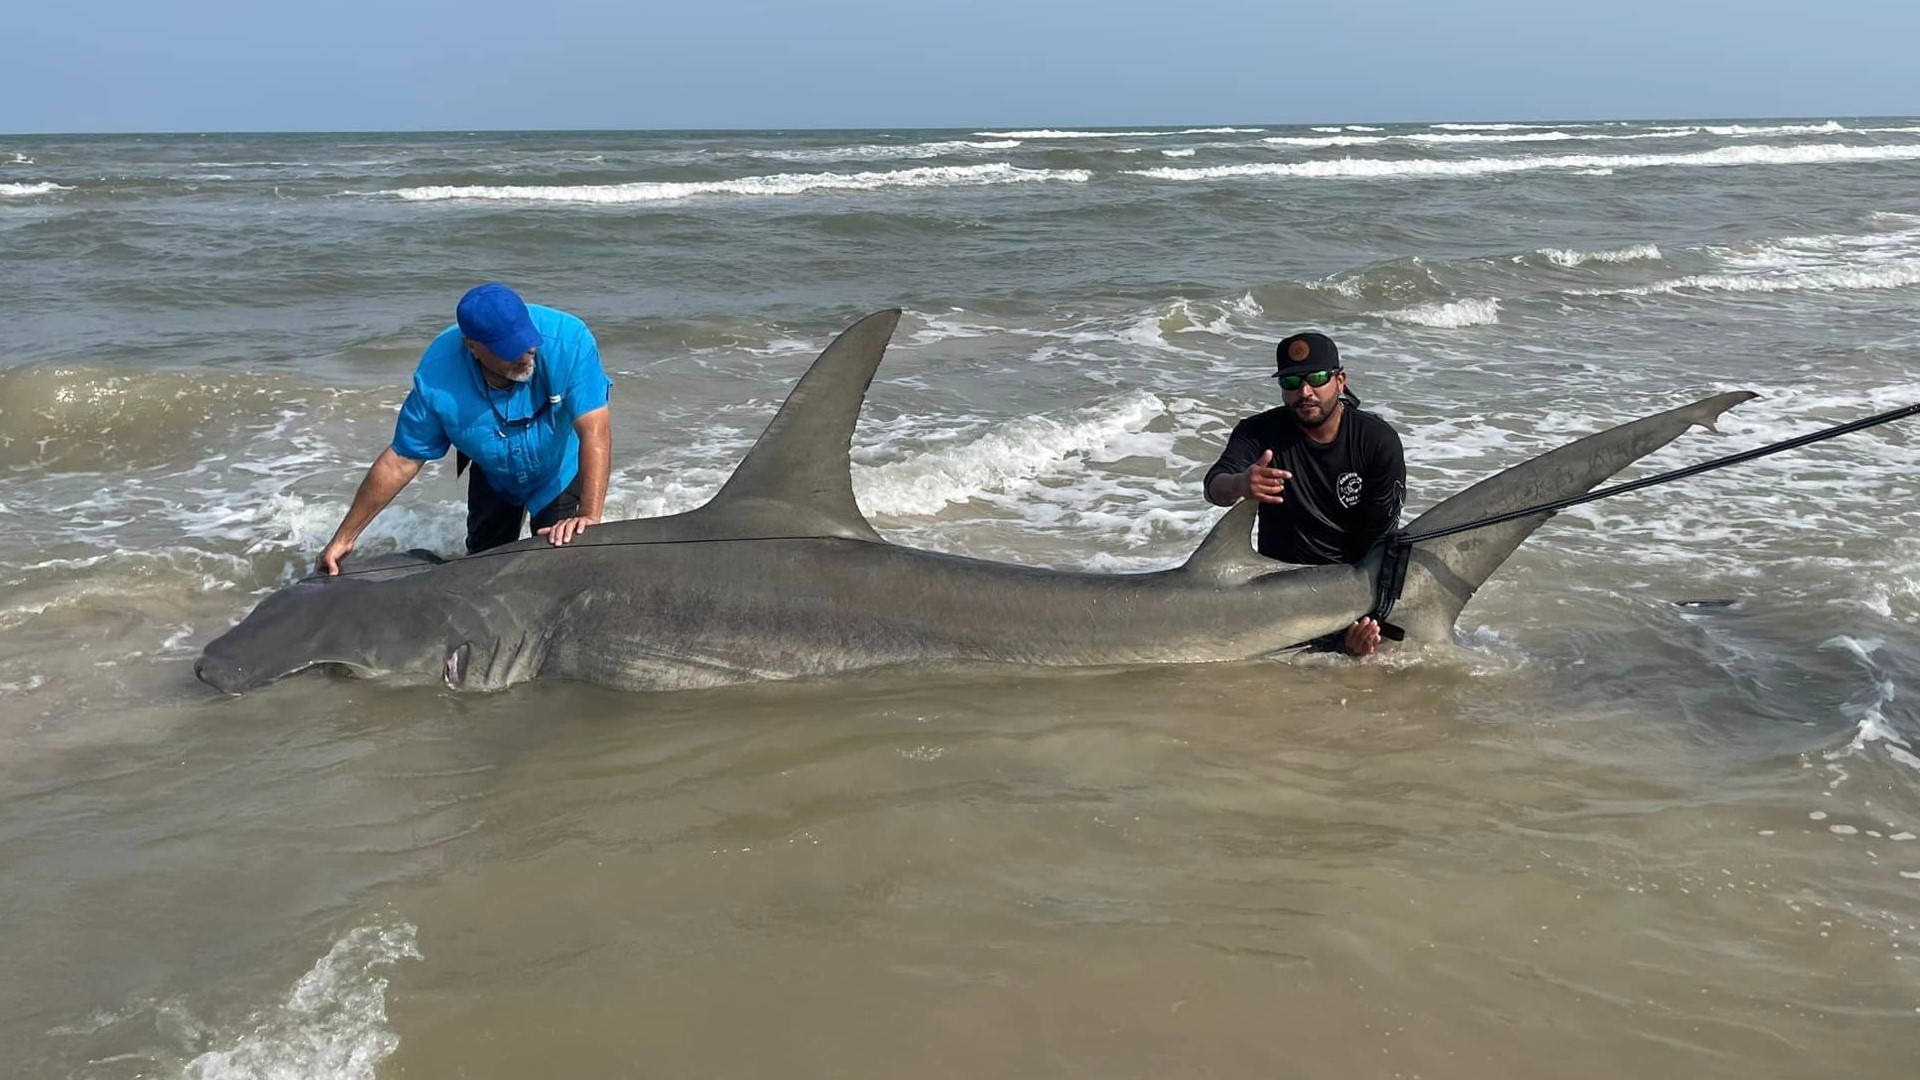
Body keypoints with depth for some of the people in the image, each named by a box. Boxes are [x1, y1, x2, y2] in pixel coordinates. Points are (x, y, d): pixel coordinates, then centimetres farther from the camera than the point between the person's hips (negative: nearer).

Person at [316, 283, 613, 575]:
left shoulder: (566, 339, -39)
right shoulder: (437, 377, -33)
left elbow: (595, 431, -43)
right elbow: (402, 460, -21)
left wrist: (589, 517, -54)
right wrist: (343, 539, -17)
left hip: (561, 473, -2)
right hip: (494, 477, 2)